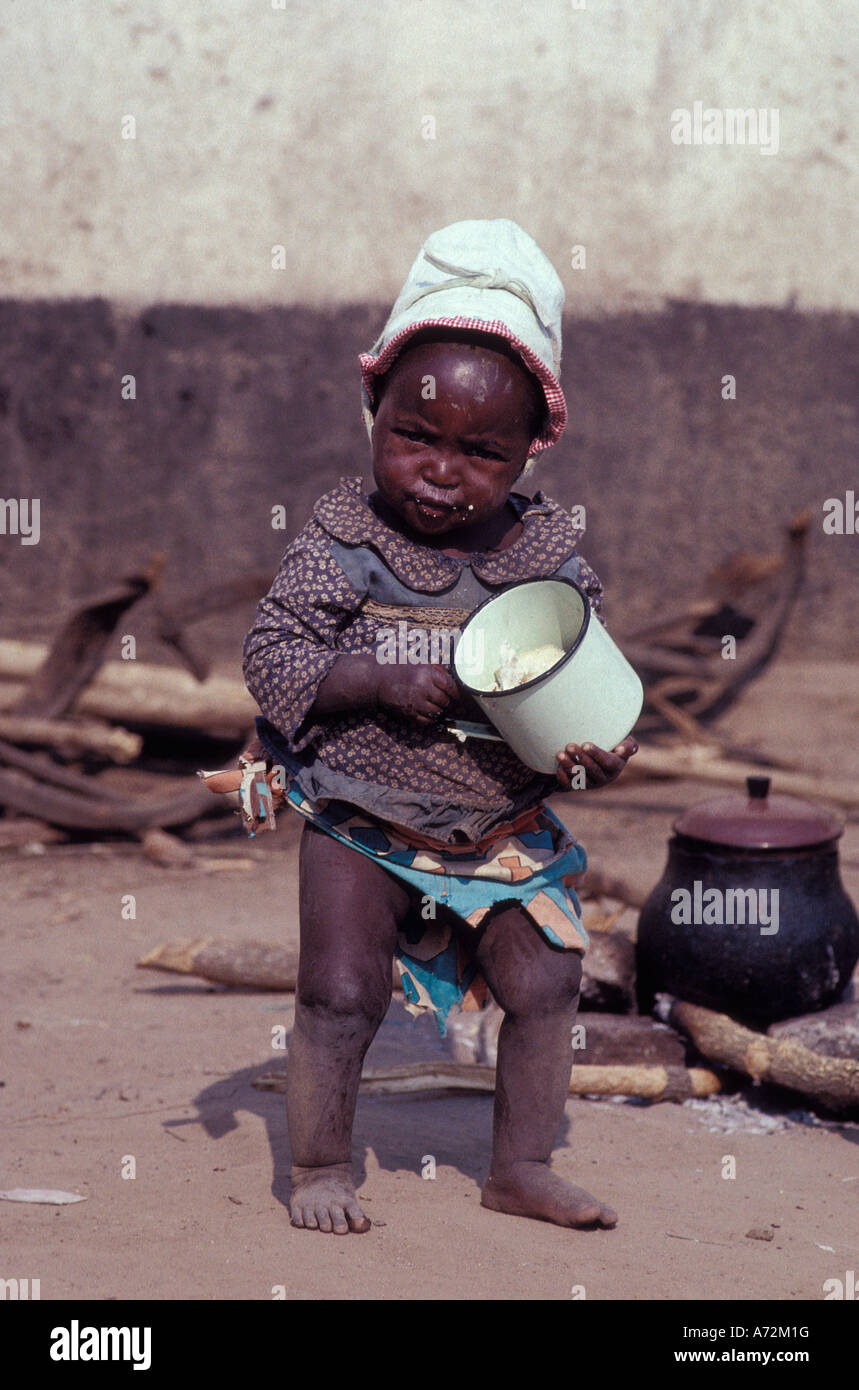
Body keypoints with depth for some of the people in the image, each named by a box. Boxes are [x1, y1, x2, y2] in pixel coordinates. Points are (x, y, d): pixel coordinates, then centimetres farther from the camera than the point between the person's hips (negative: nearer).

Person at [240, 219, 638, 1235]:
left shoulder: (548, 551, -6)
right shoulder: (345, 535, -13)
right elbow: (271, 655, -14)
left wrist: (599, 748, -20)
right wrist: (385, 683, -27)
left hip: (507, 833, 3)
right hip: (362, 825, -3)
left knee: (545, 987, 2)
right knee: (341, 997, -5)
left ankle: (521, 1169, 19)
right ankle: (319, 1168, 14)